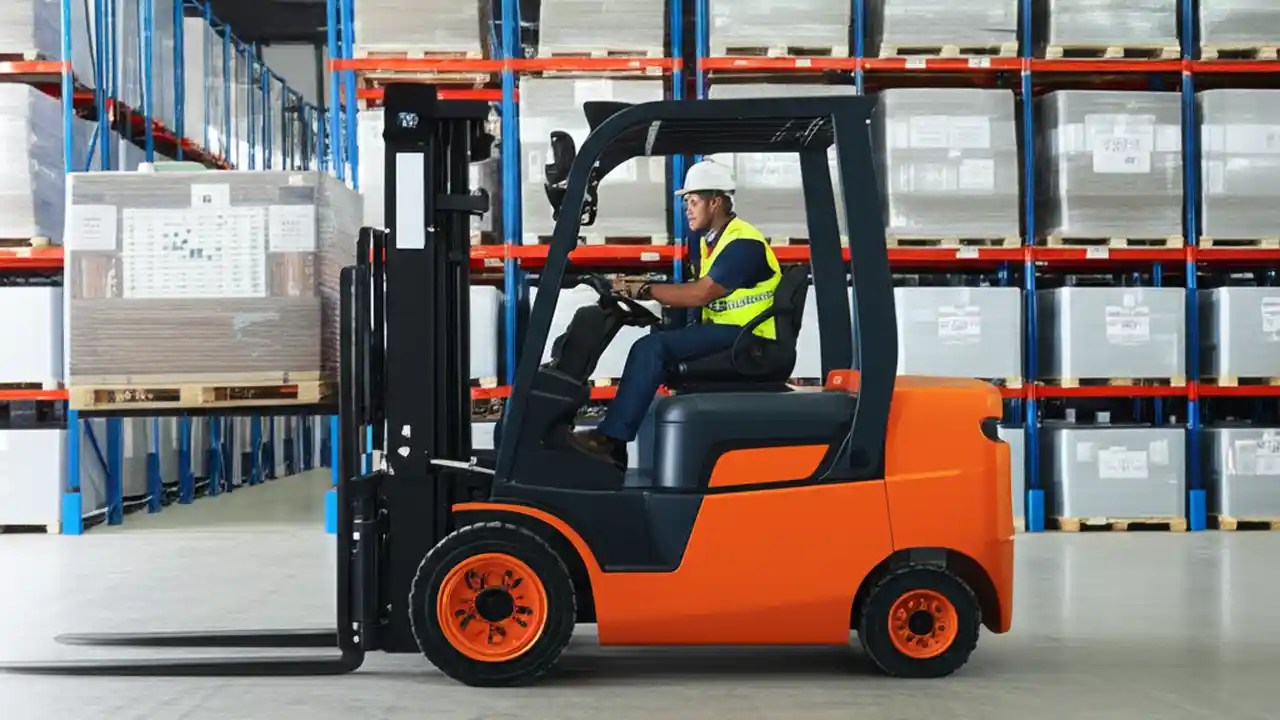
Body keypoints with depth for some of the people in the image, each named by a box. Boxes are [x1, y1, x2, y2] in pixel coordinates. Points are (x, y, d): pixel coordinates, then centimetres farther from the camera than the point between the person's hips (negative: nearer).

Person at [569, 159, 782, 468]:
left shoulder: (743, 243, -15)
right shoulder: (713, 240, 17)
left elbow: (700, 294, -23)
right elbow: (701, 296, 15)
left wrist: (643, 290, -17)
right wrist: (652, 297, 0)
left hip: (744, 339, -10)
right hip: (721, 332, 10)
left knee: (653, 348, -22)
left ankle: (611, 438, -21)